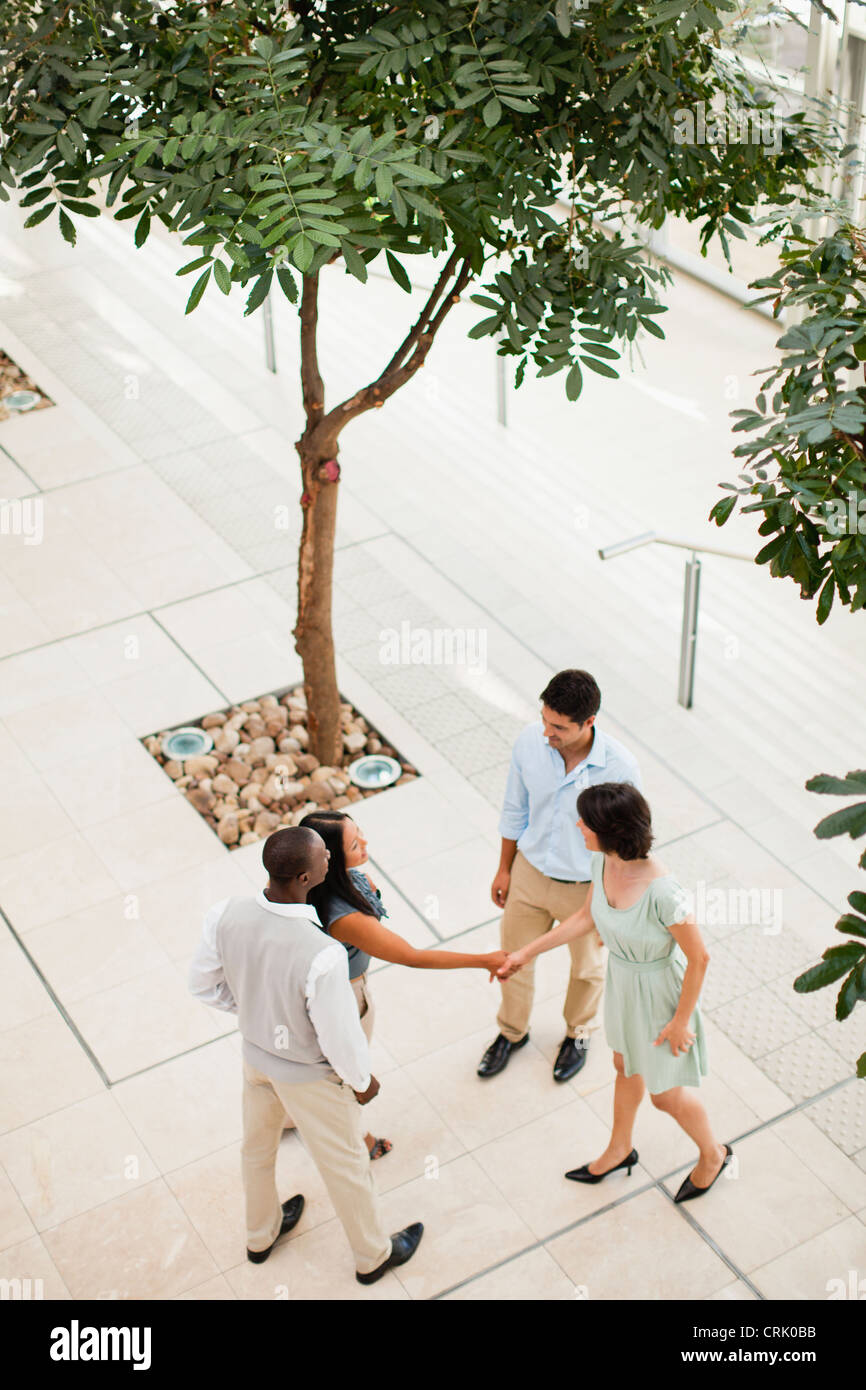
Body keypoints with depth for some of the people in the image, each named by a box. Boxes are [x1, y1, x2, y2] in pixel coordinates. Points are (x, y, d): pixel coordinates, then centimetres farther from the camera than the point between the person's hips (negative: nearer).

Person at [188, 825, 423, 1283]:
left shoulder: (225, 915, -27)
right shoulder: (321, 956, -43)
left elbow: (205, 984, -8)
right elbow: (339, 1035, -28)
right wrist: (361, 1080, -7)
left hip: (255, 1052, 5)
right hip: (310, 1074, -5)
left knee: (257, 1145, 32)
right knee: (344, 1164, 22)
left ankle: (260, 1235, 60)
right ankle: (373, 1255, 49)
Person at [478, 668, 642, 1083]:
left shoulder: (619, 768, -30)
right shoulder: (529, 742, -21)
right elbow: (515, 809, -3)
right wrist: (504, 869, 6)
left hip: (586, 888, -3)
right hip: (530, 873, 3)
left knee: (587, 966, 23)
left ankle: (578, 1033, 53)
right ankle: (512, 1031, 50)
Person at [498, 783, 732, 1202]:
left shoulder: (661, 891, -40)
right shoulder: (602, 861, -17)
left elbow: (699, 957, -26)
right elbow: (587, 917, 2)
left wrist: (682, 1020, -15)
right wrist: (527, 952, 4)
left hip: (660, 991, -7)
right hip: (622, 979, 7)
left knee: (665, 1093, 17)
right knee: (626, 1067, 30)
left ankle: (712, 1154, 47)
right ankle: (619, 1149, 57)